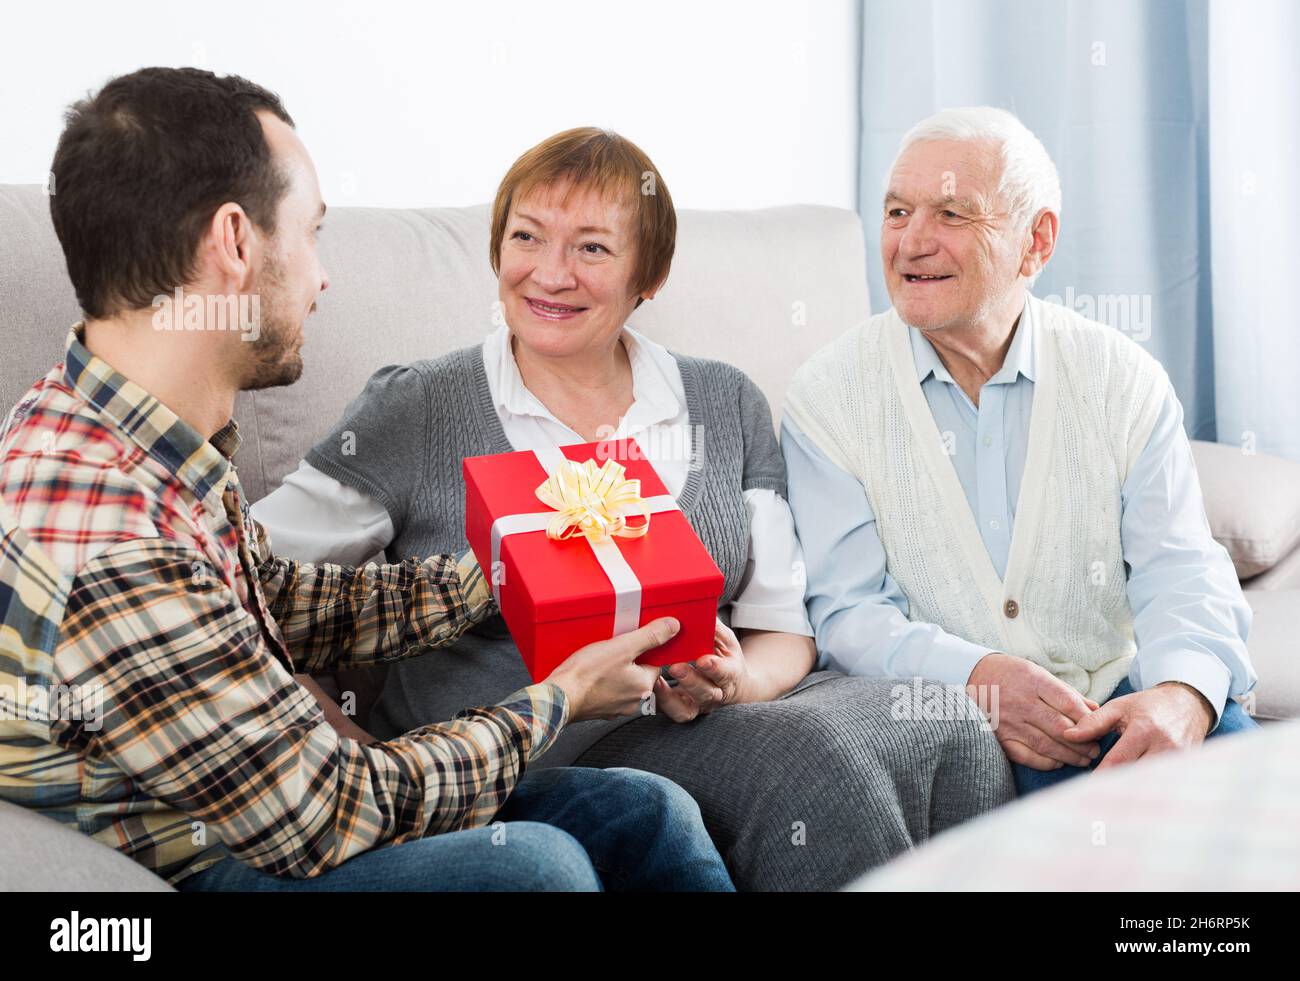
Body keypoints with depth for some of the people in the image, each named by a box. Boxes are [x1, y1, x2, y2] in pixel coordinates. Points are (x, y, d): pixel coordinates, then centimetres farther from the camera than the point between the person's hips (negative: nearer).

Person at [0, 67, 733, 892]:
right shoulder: (103, 544, -33)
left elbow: (279, 604, 15)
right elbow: (335, 817, -23)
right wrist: (558, 700, -9)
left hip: (251, 802, 9)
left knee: (649, 812, 2)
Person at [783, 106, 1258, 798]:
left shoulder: (1125, 381, 5)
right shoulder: (829, 396, 0)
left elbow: (1181, 571, -3)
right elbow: (845, 611, -6)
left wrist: (1183, 694, -26)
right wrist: (978, 678, -25)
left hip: (1114, 709, 2)